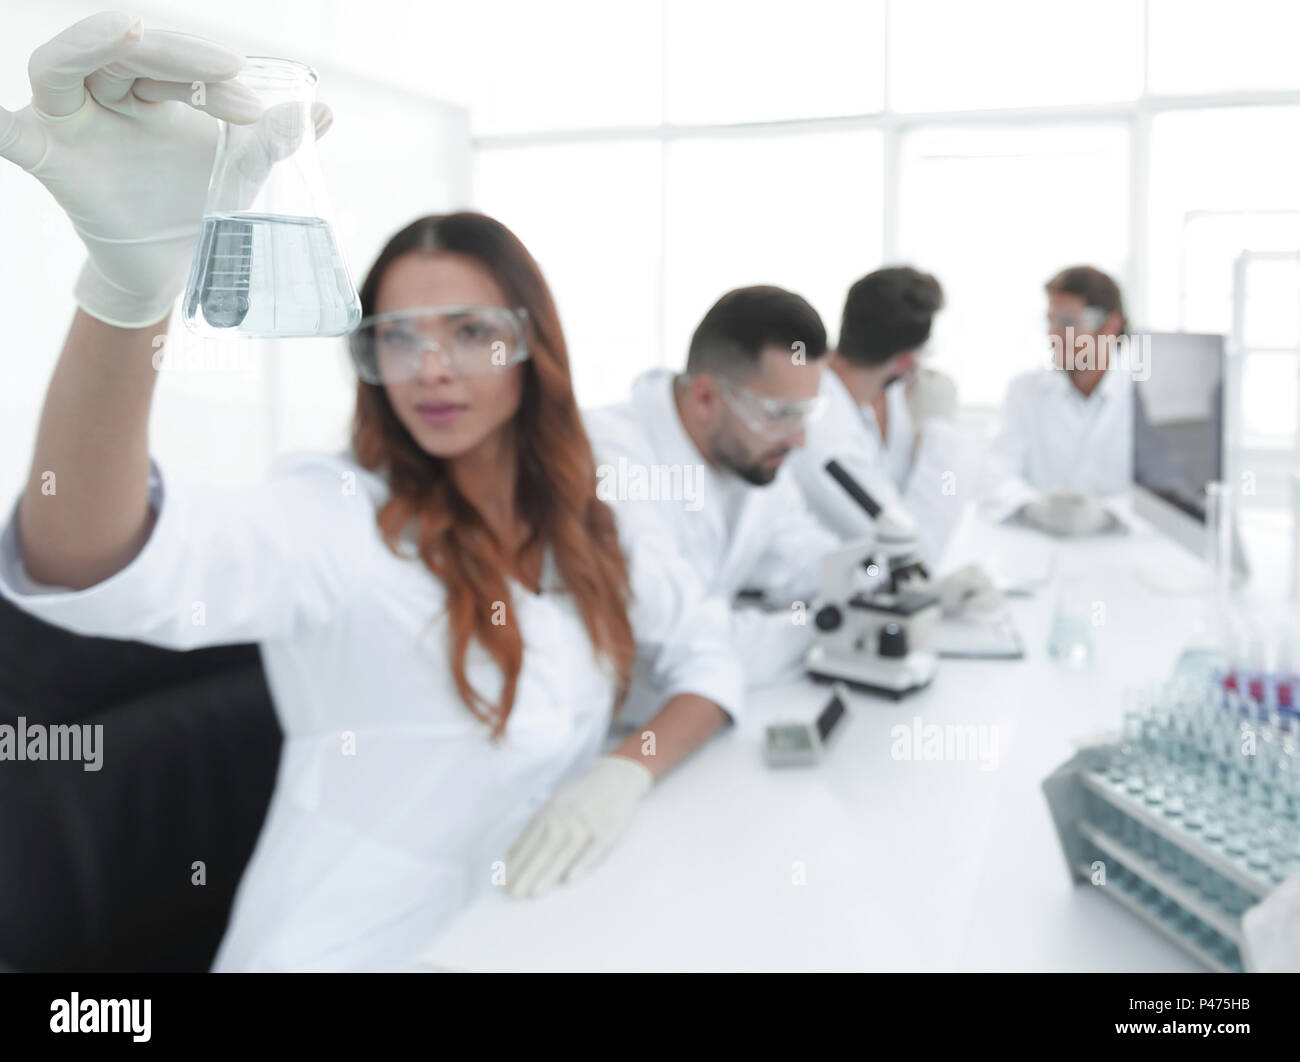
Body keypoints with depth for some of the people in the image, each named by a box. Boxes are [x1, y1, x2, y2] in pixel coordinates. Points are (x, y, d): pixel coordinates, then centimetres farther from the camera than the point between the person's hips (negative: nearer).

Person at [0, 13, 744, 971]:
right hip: (353, 943, -3)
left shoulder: (591, 527, 1)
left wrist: (631, 769, -13)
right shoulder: (335, 516, -16)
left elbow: (709, 655, 6)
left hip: (548, 924, 3)